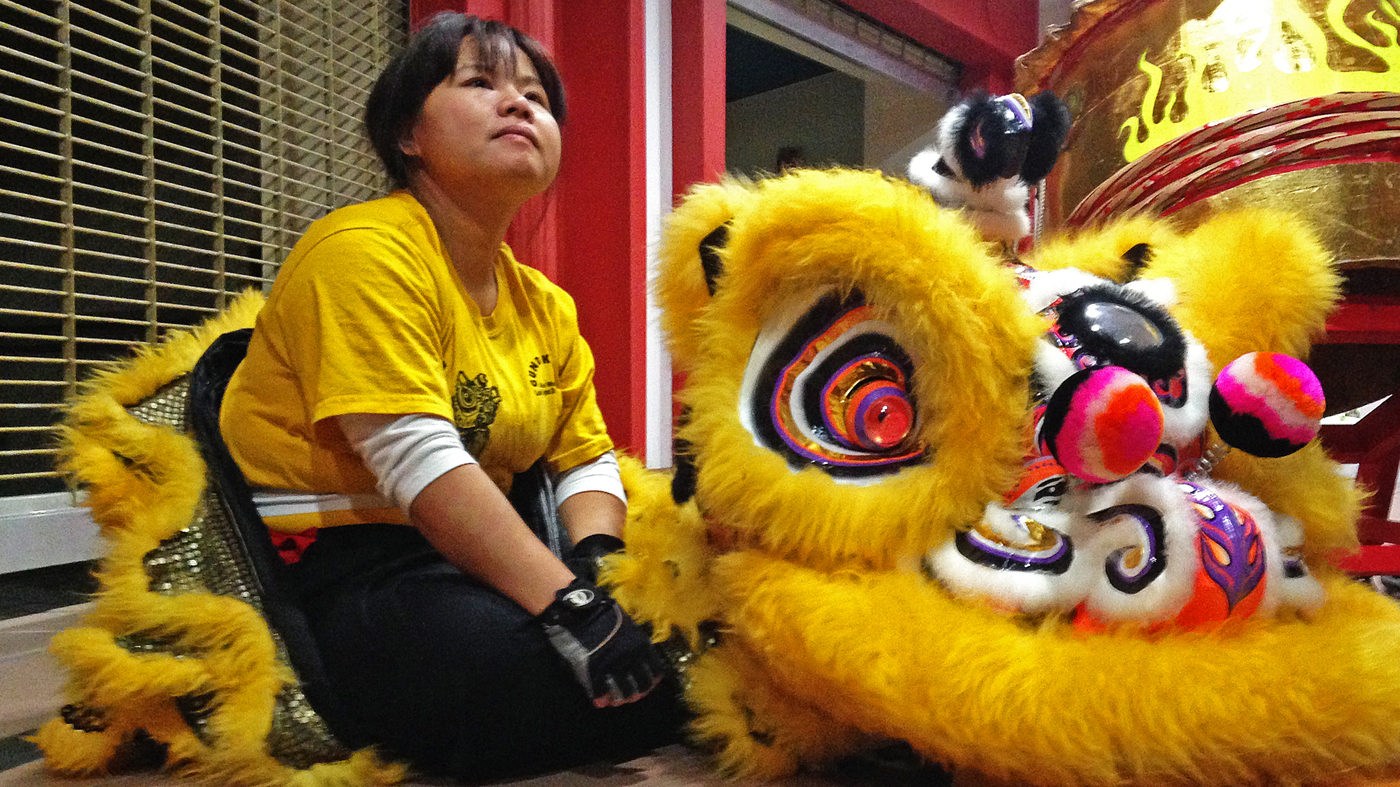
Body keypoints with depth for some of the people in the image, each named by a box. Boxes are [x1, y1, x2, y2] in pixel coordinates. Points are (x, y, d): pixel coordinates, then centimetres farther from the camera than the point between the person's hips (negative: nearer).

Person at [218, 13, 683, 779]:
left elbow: (588, 461, 11)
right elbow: (419, 460, -25)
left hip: (464, 564, 8)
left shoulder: (544, 305, 12)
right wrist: (568, 604, -30)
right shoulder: (364, 248, -13)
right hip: (332, 571, -7)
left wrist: (593, 566, -11)